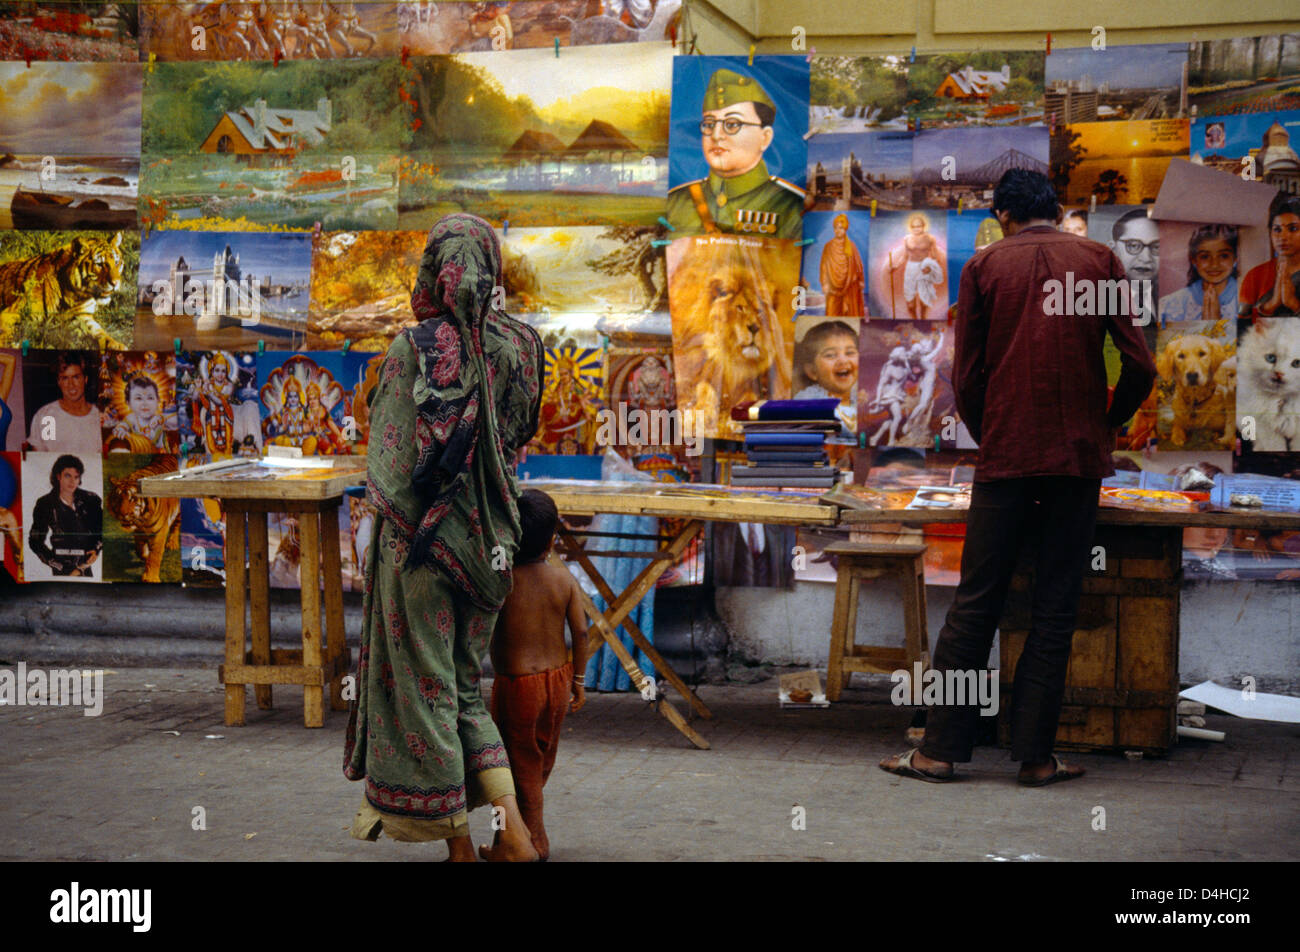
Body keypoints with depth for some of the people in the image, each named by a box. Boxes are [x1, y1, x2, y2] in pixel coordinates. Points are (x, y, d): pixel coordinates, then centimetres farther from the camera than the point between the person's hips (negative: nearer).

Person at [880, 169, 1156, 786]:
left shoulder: (984, 266, 6)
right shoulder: (1100, 261, 6)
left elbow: (966, 377, 3)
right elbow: (1141, 369, 0)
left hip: (1005, 456, 0)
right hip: (1079, 457, 0)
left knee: (975, 603, 4)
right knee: (1056, 607, 4)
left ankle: (940, 750, 6)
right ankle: (1036, 754, 5)